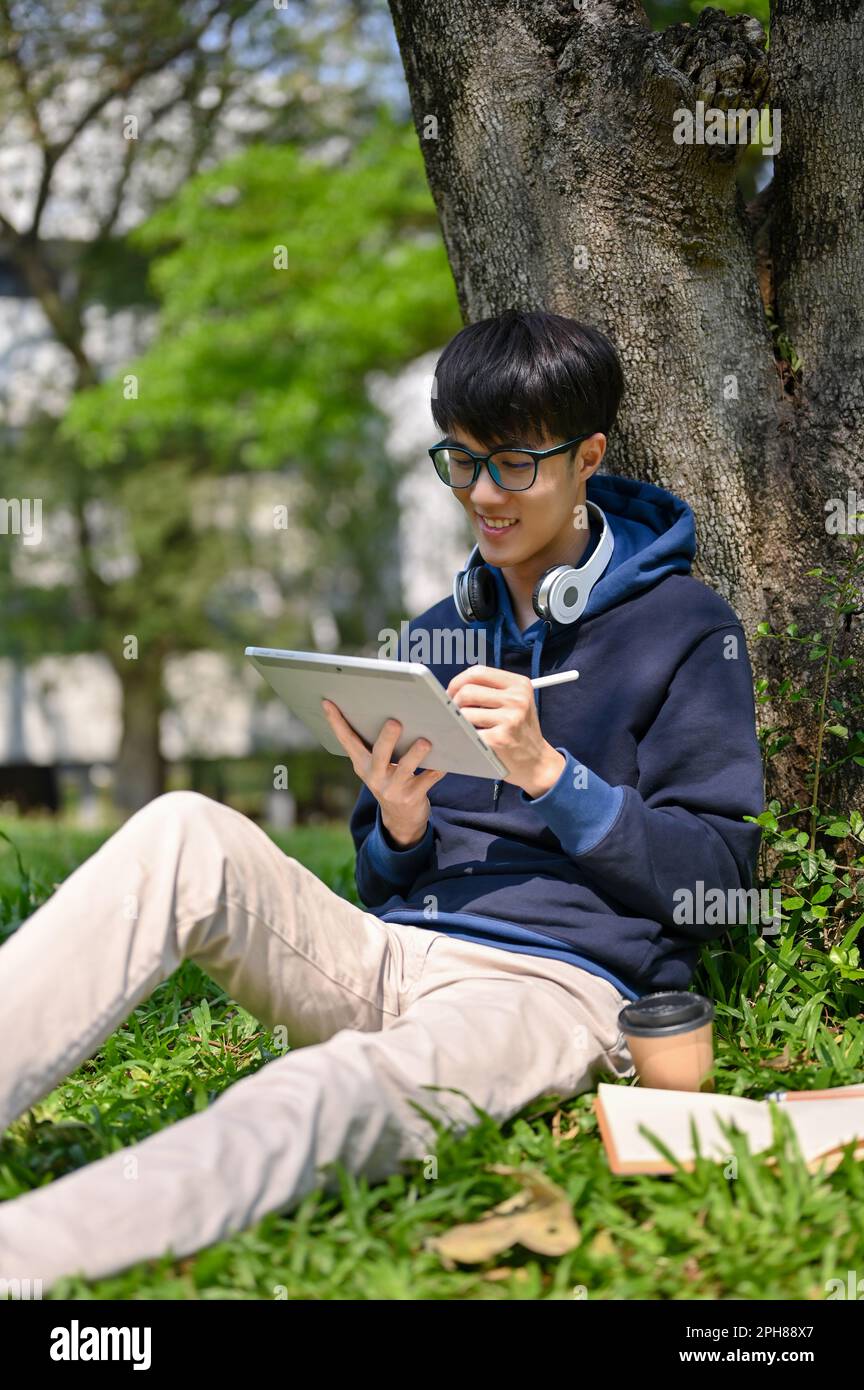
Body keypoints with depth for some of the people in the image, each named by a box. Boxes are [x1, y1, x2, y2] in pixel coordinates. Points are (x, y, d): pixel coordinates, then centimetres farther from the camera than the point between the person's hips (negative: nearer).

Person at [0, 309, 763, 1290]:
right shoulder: (434, 637, 22)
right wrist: (397, 829, -2)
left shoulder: (688, 626, 6)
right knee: (186, 833, -24)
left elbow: (715, 879, 1)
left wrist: (548, 773, -11)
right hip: (384, 955, 5)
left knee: (333, 1092, -38)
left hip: (560, 980, -5)